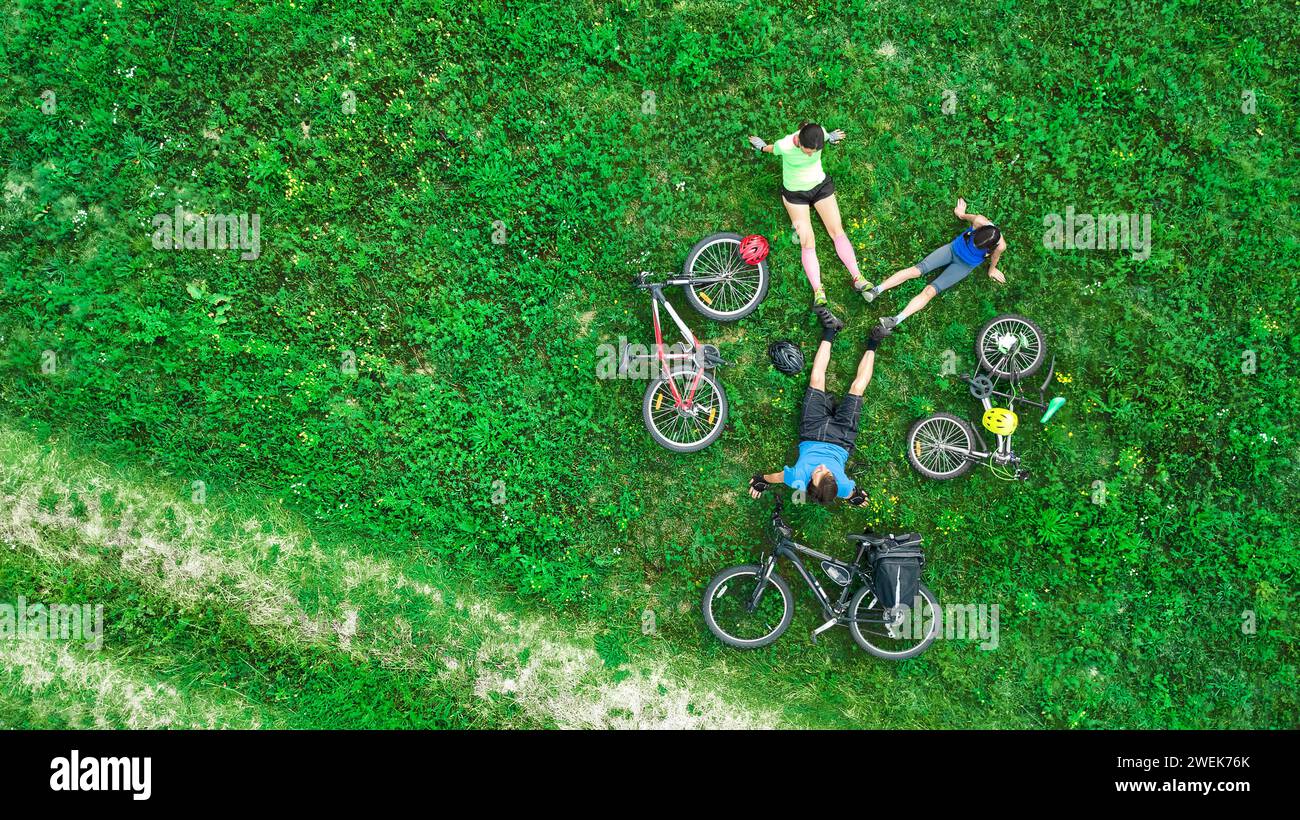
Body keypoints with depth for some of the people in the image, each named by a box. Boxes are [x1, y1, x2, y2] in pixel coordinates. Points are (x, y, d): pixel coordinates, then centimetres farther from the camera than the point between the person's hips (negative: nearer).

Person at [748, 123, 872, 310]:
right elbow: (773, 149, -6)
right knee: (807, 243, -12)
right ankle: (818, 291, -21)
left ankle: (857, 278, -9)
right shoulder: (784, 146, -31)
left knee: (837, 231, -6)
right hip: (795, 193, -3)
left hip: (821, 185, 3)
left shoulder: (820, 134, -24)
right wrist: (763, 147, 16)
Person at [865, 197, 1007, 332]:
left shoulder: (999, 246, -29)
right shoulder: (980, 222, -27)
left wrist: (992, 269, 17)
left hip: (965, 266, -2)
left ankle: (895, 321, -28)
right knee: (917, 269, -18)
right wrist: (962, 214, 20)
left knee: (930, 291, -18)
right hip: (953, 248, 2)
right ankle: (876, 290, -21)